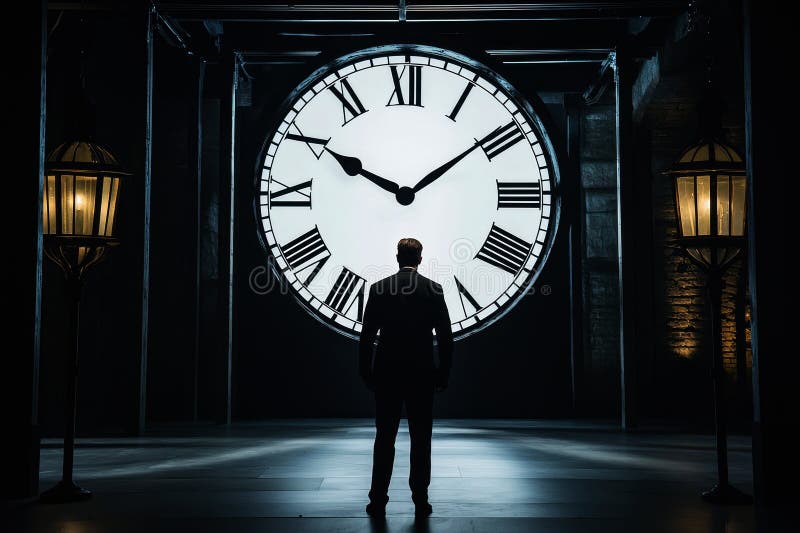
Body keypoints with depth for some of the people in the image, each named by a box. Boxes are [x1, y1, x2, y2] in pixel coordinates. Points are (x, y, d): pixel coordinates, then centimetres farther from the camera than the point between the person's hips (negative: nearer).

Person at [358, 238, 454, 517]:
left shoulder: (379, 289, -2)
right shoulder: (434, 290, -2)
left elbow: (367, 335, -2)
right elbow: (445, 336, -2)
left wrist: (366, 373, 7)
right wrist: (443, 375, 6)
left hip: (387, 374, 0)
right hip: (422, 375, 0)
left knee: (384, 439, 7)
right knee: (421, 439, 7)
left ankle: (378, 501, 7)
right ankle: (420, 500, 9)